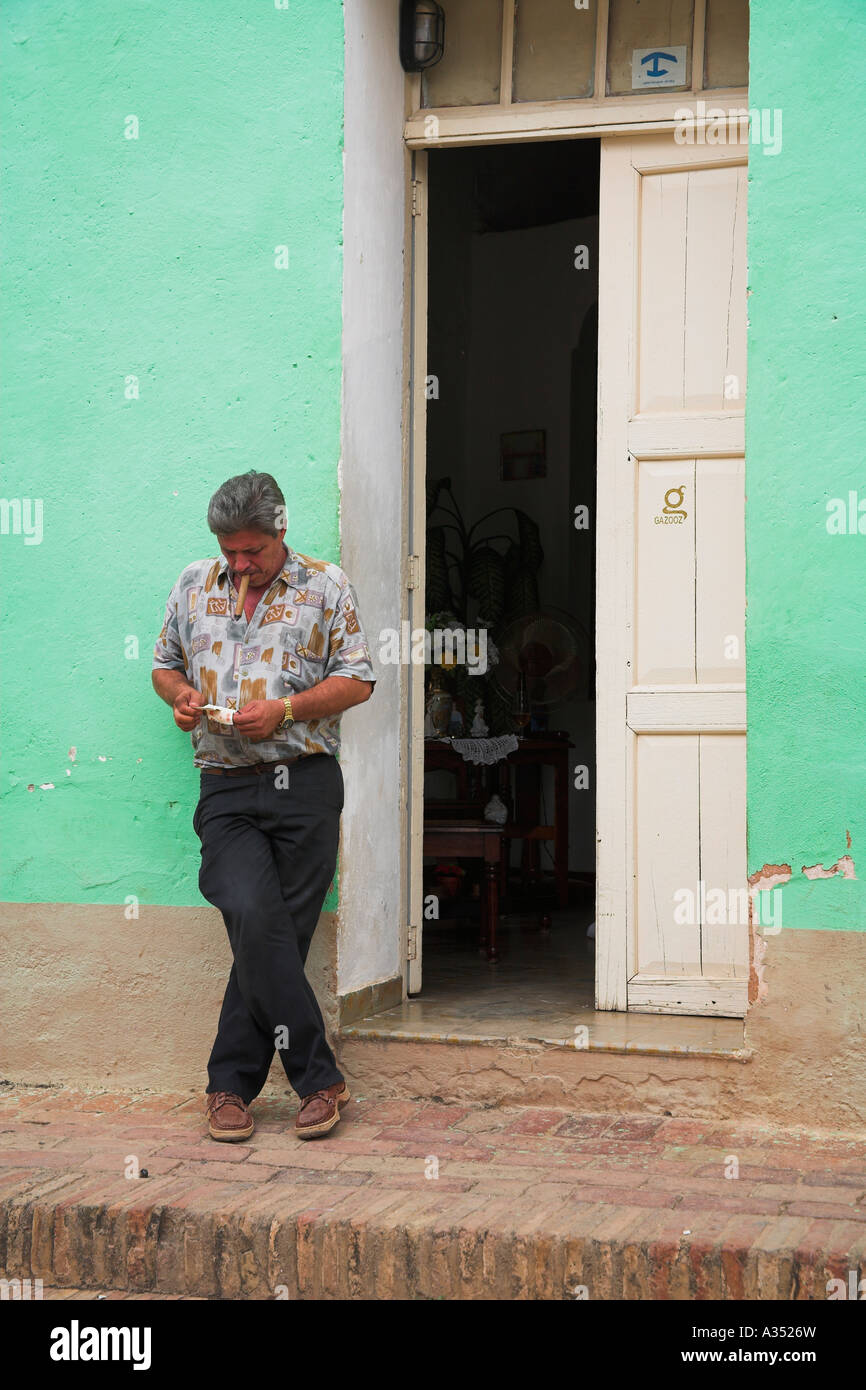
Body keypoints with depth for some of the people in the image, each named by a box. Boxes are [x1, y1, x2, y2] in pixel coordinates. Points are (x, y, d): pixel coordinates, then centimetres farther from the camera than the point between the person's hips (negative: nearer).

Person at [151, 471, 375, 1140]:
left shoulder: (325, 587, 5)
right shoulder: (195, 585, 14)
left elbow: (357, 680, 3)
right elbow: (164, 663, 24)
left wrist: (285, 710, -11)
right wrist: (179, 694, 0)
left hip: (305, 785, -1)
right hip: (226, 790, 1)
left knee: (274, 935, -2)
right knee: (256, 920, -18)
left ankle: (231, 1083, 12)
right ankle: (318, 1077, -7)